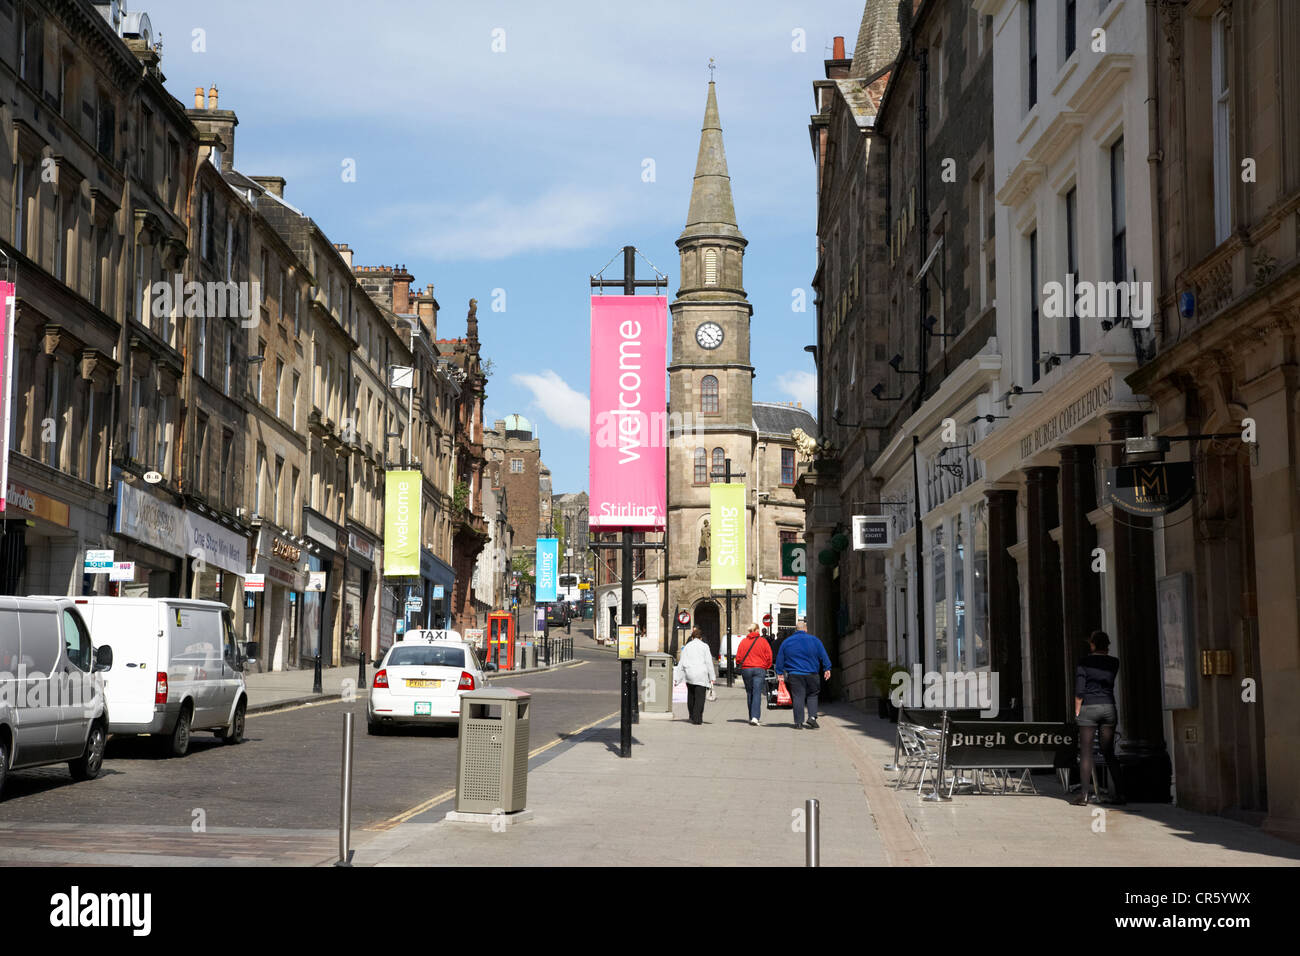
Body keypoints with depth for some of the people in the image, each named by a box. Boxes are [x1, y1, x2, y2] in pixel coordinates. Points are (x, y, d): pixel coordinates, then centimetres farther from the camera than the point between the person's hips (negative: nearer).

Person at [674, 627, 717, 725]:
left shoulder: (687, 647, 9)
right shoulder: (704, 646, 2)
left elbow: (681, 663, 8)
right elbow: (709, 662, -2)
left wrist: (676, 678, 9)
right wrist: (712, 677, -1)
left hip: (689, 676, 3)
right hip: (701, 675, -3)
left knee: (691, 696, 17)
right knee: (699, 697, -1)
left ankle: (692, 717, 22)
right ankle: (697, 718, -8)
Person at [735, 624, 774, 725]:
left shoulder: (743, 642, 3)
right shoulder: (763, 641, -1)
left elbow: (738, 657, 5)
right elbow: (769, 656, 0)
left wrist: (740, 666, 19)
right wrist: (766, 667, 14)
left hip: (746, 669, 2)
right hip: (760, 669, -2)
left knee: (749, 693, 13)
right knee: (757, 694, -7)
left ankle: (751, 717, 17)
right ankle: (755, 717, -21)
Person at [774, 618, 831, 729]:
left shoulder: (786, 642, 5)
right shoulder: (814, 640, 2)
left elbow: (780, 659, 8)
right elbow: (823, 656, 3)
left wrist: (780, 673, 13)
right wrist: (827, 669, 8)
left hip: (794, 675, 0)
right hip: (812, 674, 0)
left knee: (798, 697, 1)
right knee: (812, 696, 13)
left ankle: (798, 722, -2)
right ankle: (812, 717, -3)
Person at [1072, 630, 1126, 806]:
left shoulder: (1085, 662, -5)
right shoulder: (1113, 662, 5)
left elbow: (1079, 690, -10)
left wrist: (1077, 712, -2)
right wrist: (1103, 653, 19)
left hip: (1089, 707, -3)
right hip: (1108, 706, 4)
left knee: (1086, 752, -1)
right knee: (1109, 752, 11)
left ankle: (1084, 796, -5)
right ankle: (1118, 793, 6)